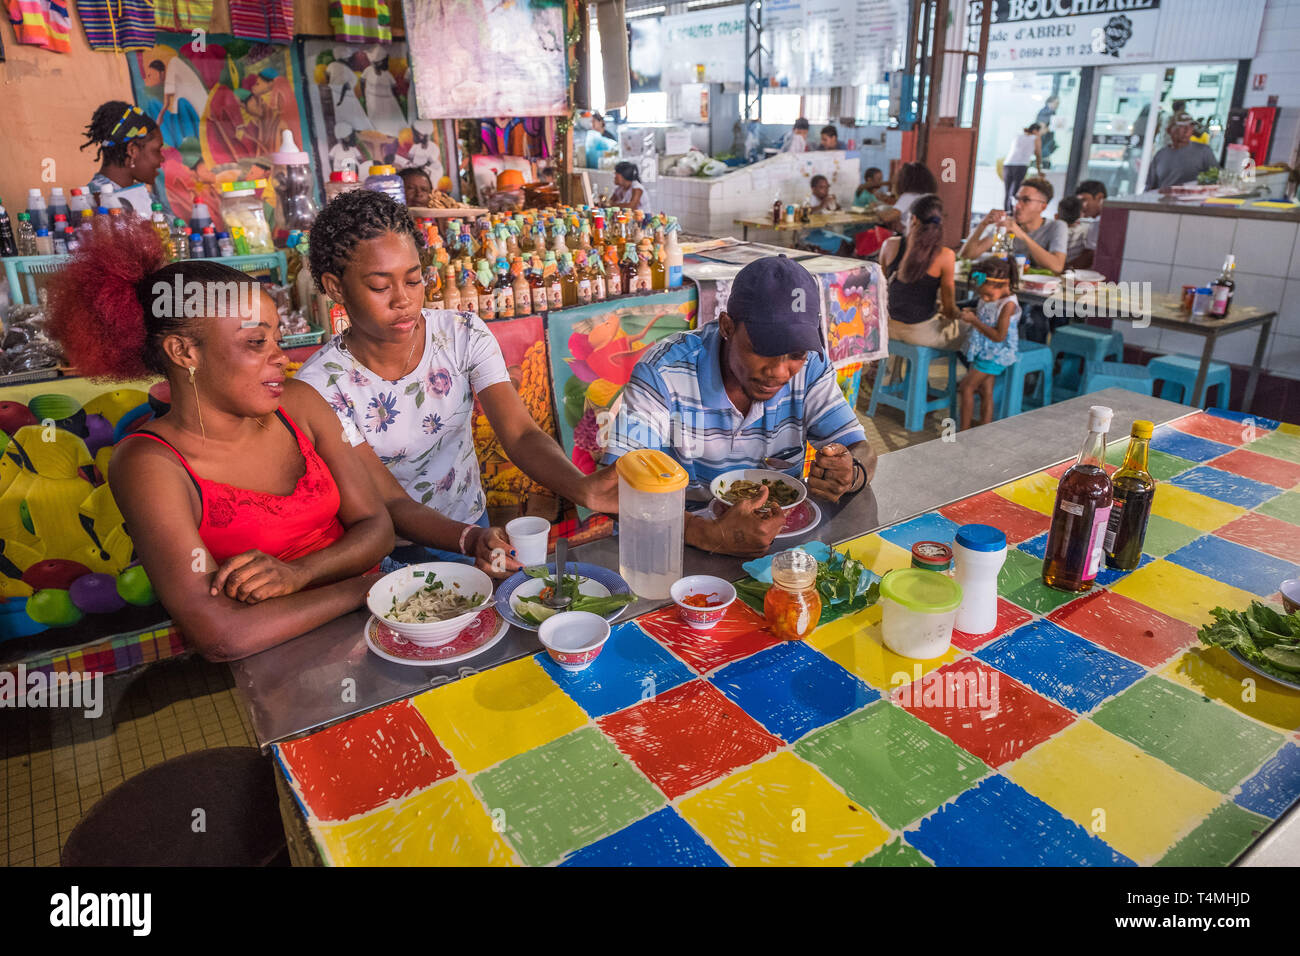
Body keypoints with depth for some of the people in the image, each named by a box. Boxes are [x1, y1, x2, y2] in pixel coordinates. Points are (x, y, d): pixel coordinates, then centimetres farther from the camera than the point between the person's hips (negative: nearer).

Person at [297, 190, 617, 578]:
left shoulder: (464, 335, -7)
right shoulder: (322, 385, -16)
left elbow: (522, 434, -17)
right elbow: (392, 504, -20)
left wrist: (582, 488, -39)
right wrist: (471, 541, -40)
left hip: (473, 526, 3)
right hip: (391, 555, -2)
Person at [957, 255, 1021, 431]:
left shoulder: (1008, 304, -22)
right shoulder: (990, 300, 3)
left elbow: (999, 336, -25)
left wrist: (975, 321, -25)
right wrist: (972, 313, 0)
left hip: (996, 354, -8)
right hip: (983, 351, 8)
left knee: (966, 387, -8)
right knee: (985, 391, 9)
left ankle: (964, 431, 0)